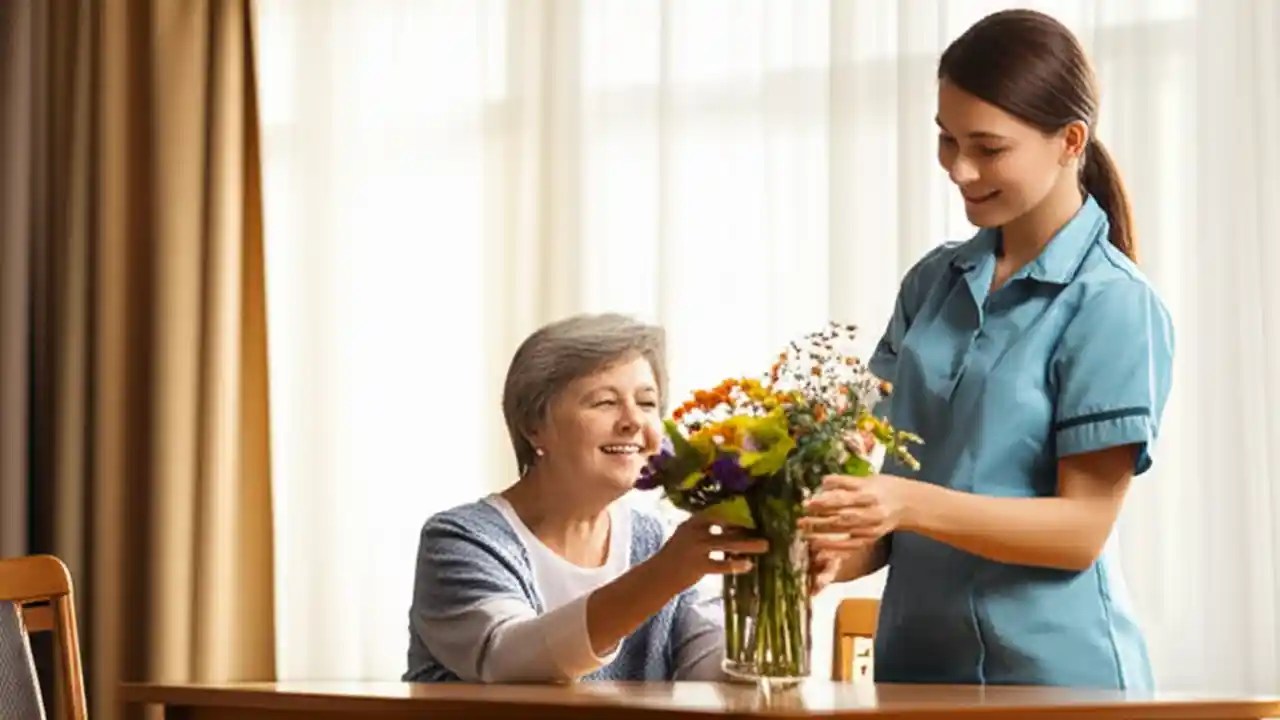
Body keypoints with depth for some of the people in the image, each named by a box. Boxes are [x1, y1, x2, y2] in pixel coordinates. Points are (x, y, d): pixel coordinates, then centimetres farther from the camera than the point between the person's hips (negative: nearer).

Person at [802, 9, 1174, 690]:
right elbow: (893, 465, 5)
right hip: (914, 660, 5)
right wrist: (849, 547, -15)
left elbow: (1082, 527, -14)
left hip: (1055, 670, -5)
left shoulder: (1113, 305, -11)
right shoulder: (932, 282, 6)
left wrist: (911, 504, -26)